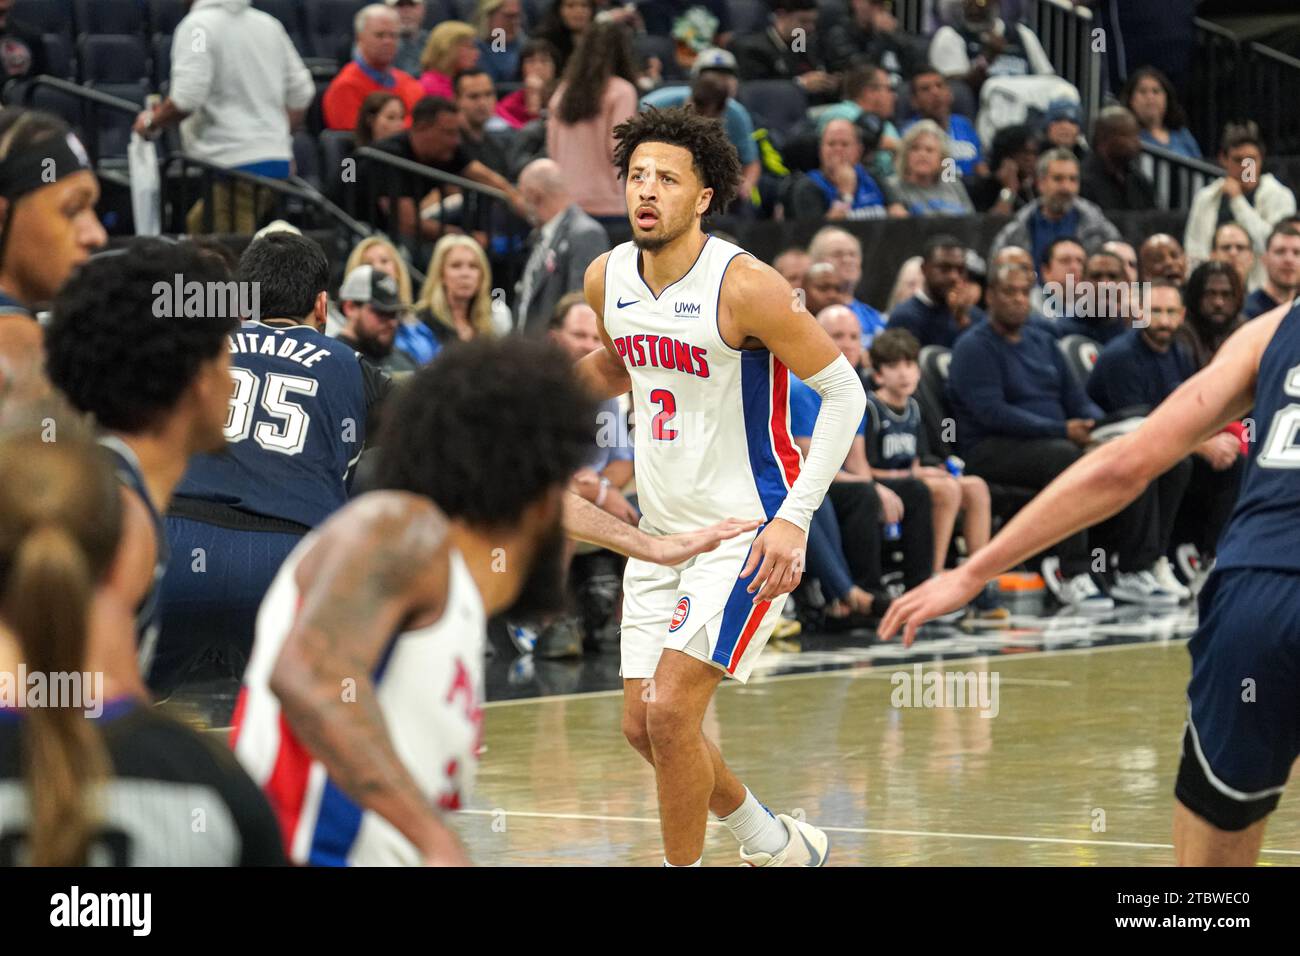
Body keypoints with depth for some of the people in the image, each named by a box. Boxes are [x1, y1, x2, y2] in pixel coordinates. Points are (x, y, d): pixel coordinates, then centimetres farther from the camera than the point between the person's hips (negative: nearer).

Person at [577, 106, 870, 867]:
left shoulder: (744, 285, -19)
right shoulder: (608, 278, 1)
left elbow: (844, 391, -15)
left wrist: (795, 517, -22)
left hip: (745, 533, -7)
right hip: (662, 530, 7)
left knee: (670, 712, -17)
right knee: (644, 727, 10)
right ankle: (774, 842, 33)